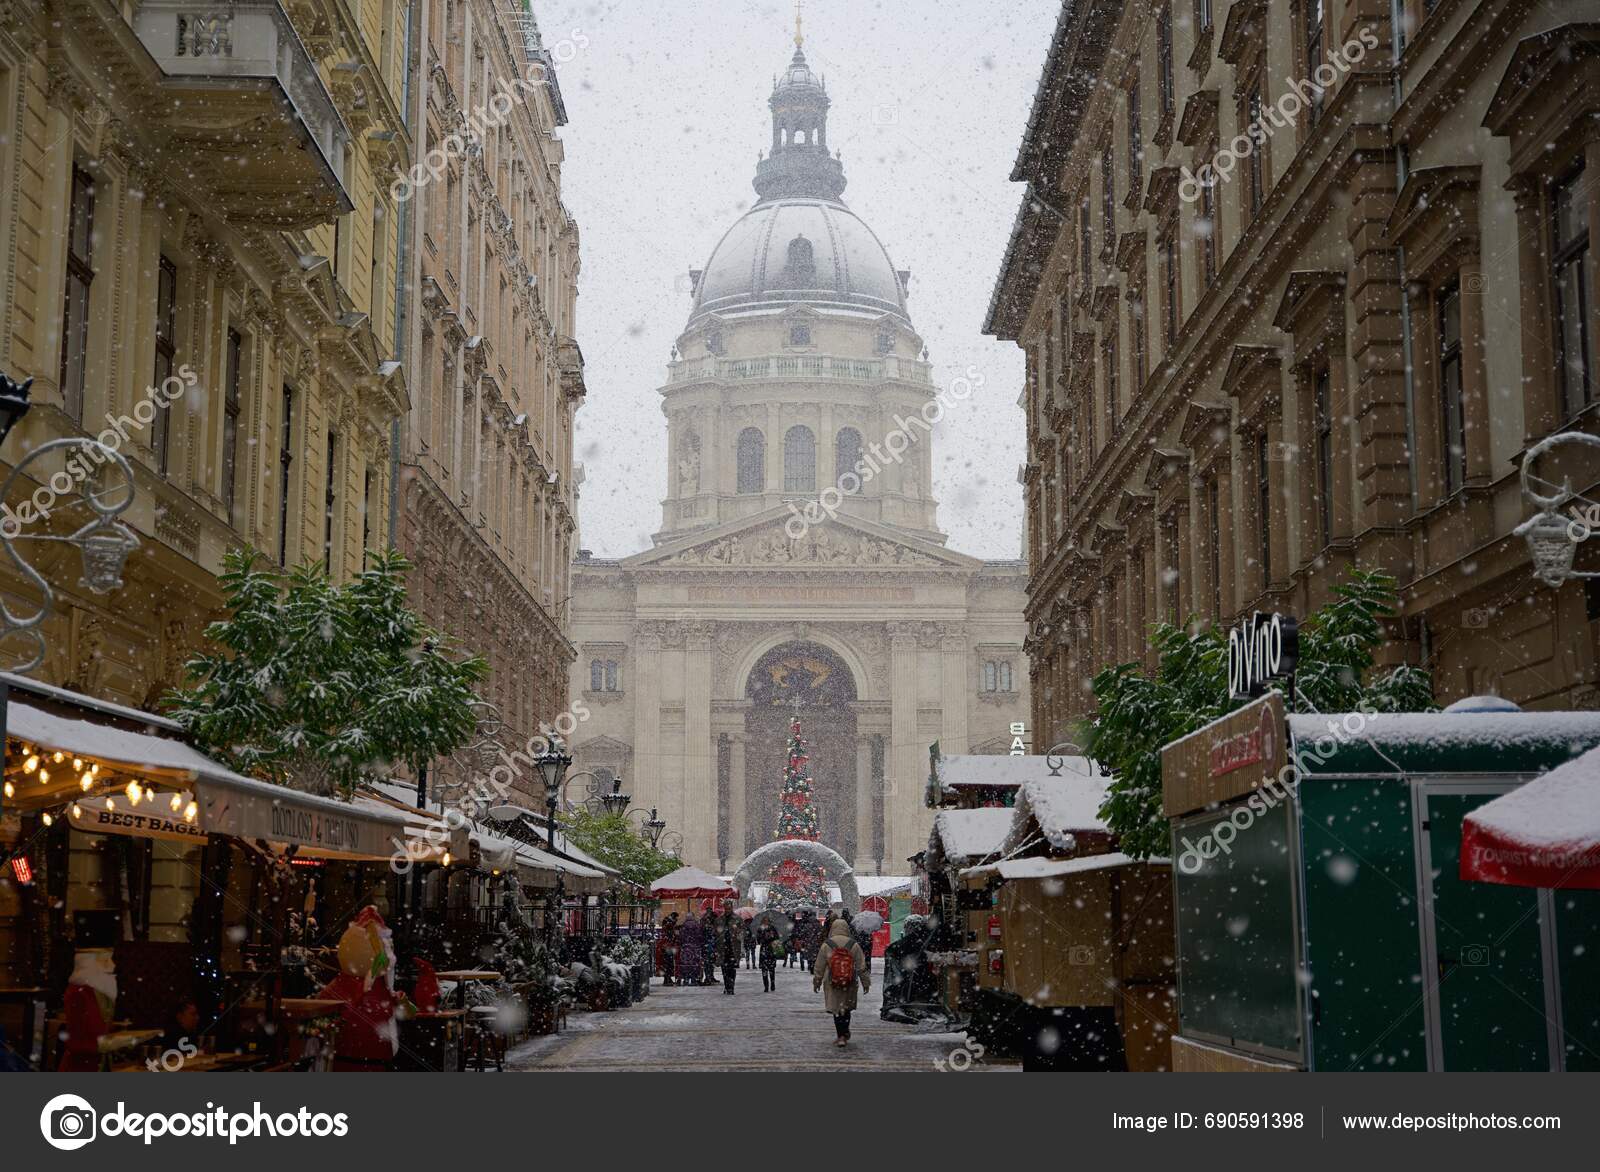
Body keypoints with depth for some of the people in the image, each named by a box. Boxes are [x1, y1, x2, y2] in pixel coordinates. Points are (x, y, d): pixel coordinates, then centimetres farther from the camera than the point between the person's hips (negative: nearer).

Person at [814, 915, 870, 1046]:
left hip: (831, 983, -1)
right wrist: (866, 982, 10)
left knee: (836, 1009, 6)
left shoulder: (826, 945, -5)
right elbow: (862, 966, 1)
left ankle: (841, 1036, 4)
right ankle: (845, 1033, 22)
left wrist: (816, 982, 12)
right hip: (850, 983, 1)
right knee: (846, 1008, 17)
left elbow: (819, 967, 1)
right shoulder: (853, 945, -4)